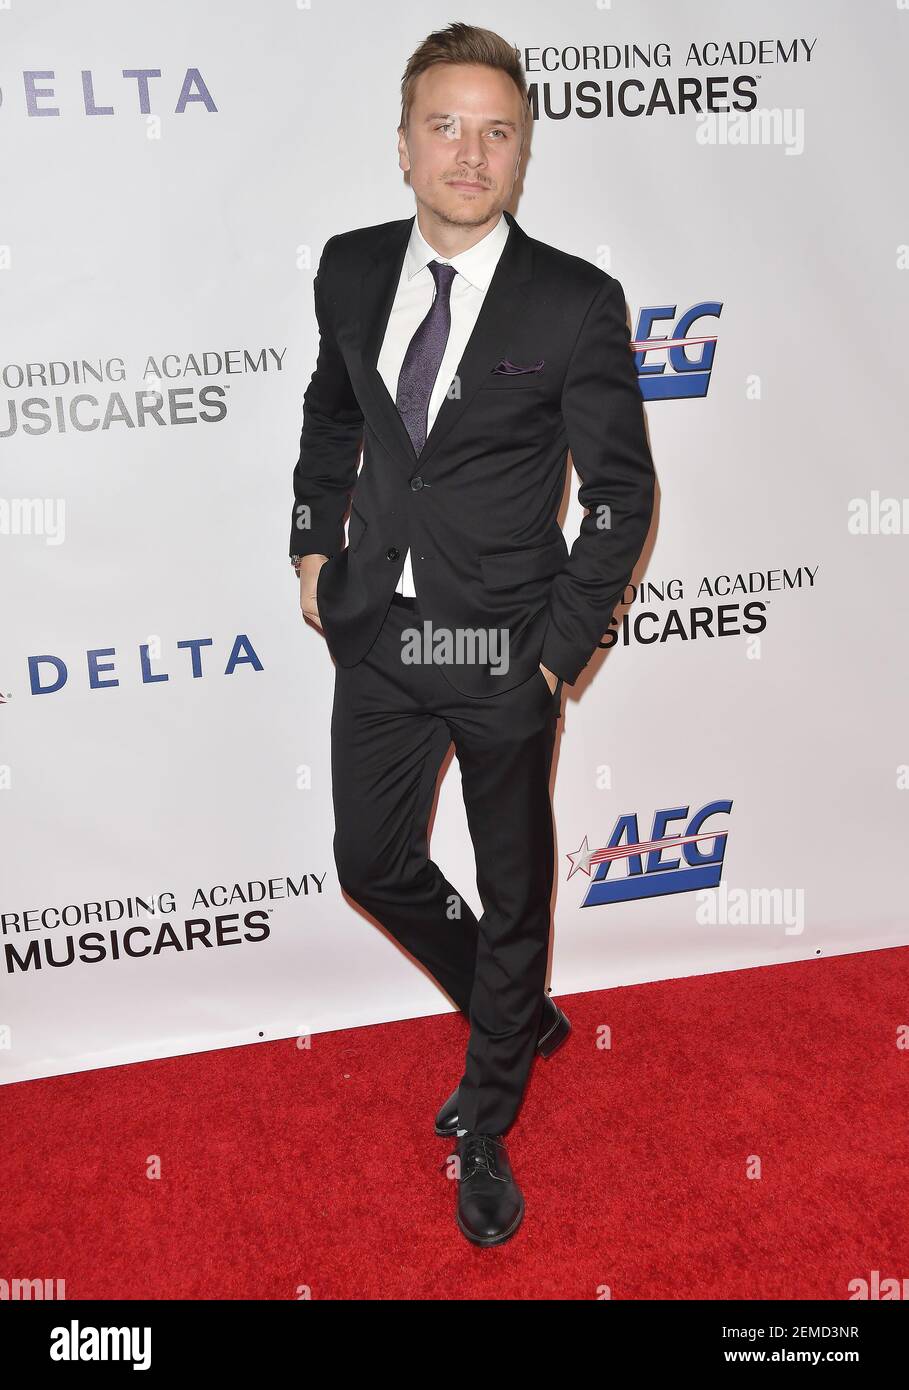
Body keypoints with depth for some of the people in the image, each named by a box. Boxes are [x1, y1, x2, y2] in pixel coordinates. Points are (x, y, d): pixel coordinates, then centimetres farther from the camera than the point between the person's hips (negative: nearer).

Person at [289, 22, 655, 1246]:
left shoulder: (577, 303, -12)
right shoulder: (351, 270, 2)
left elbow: (621, 492, -6)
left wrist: (561, 649, -10)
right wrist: (313, 541, 12)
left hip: (501, 652, -4)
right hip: (376, 636, 5)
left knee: (513, 890, 11)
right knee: (372, 866, 14)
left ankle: (486, 1124, 36)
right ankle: (522, 1018, 42)